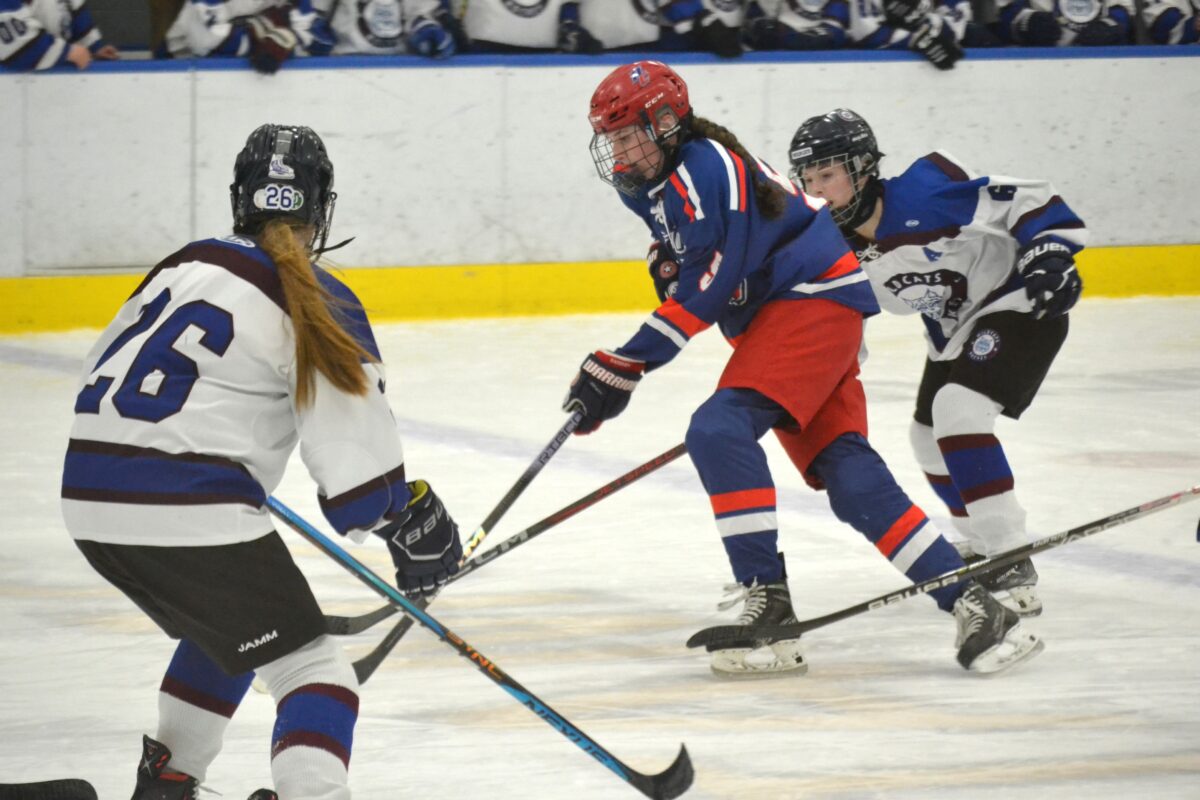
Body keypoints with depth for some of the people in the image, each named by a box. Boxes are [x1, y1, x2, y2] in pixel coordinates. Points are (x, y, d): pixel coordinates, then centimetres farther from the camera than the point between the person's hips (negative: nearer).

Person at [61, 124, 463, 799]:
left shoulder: (186, 265, 15)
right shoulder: (318, 305, -5)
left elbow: (105, 375, 23)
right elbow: (358, 469, -9)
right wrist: (416, 520, 8)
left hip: (92, 500, 8)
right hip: (190, 511, -8)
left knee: (228, 630, 32)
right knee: (310, 667, -2)